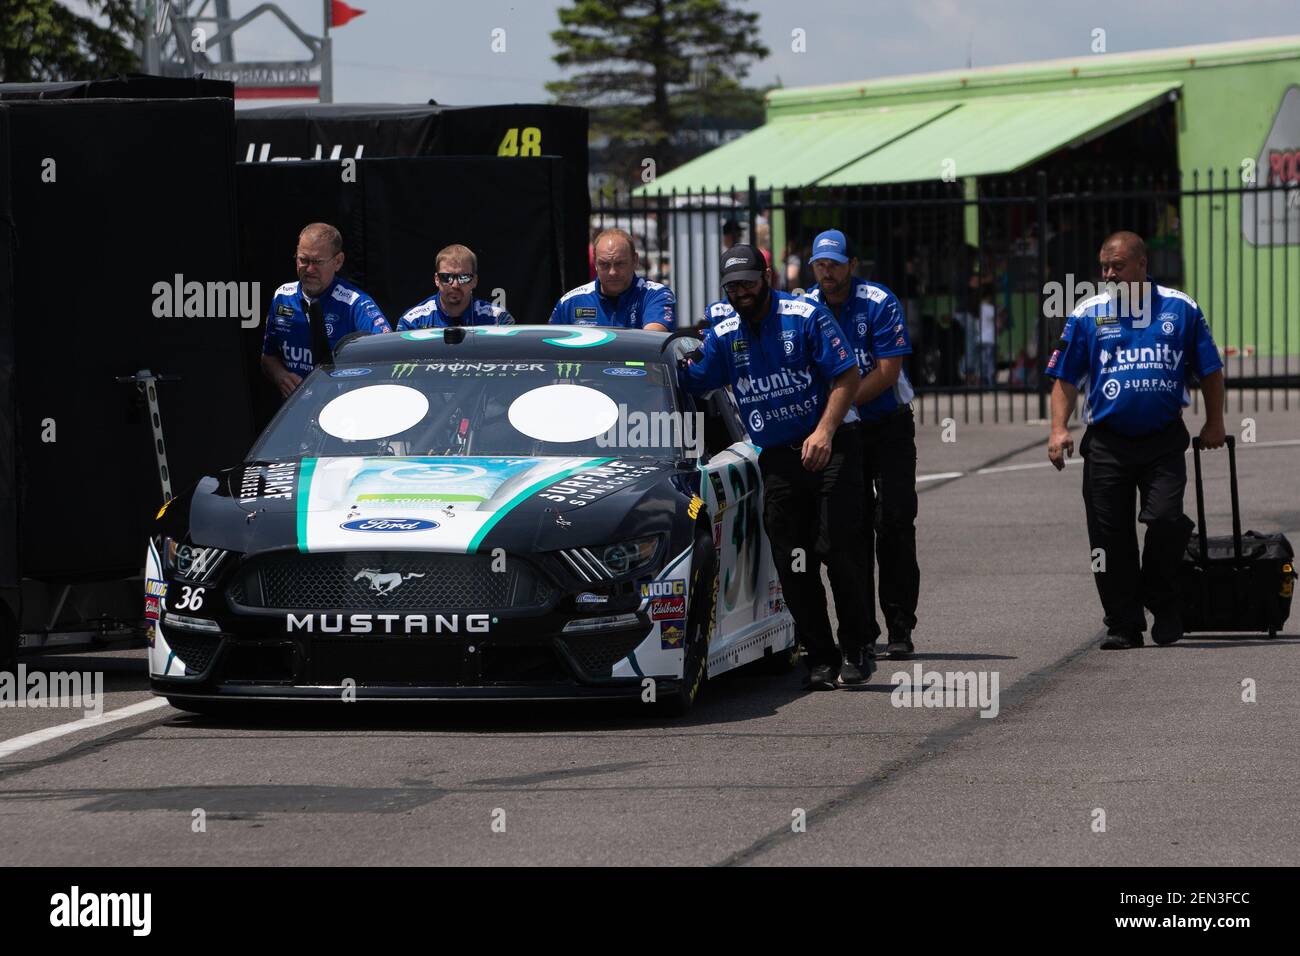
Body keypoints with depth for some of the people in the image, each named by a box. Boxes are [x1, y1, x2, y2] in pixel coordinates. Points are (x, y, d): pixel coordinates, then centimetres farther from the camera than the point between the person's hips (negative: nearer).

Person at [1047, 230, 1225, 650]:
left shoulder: (1180, 308, 4)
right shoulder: (1087, 315, 5)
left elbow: (1210, 370, 12)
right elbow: (1065, 378, 8)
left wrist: (1214, 423, 10)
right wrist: (1059, 428, -4)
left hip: (1164, 441, -1)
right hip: (1106, 443, 1)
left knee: (1165, 520, -17)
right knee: (1111, 537, 1)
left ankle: (1162, 601, 7)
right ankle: (1123, 625, 10)